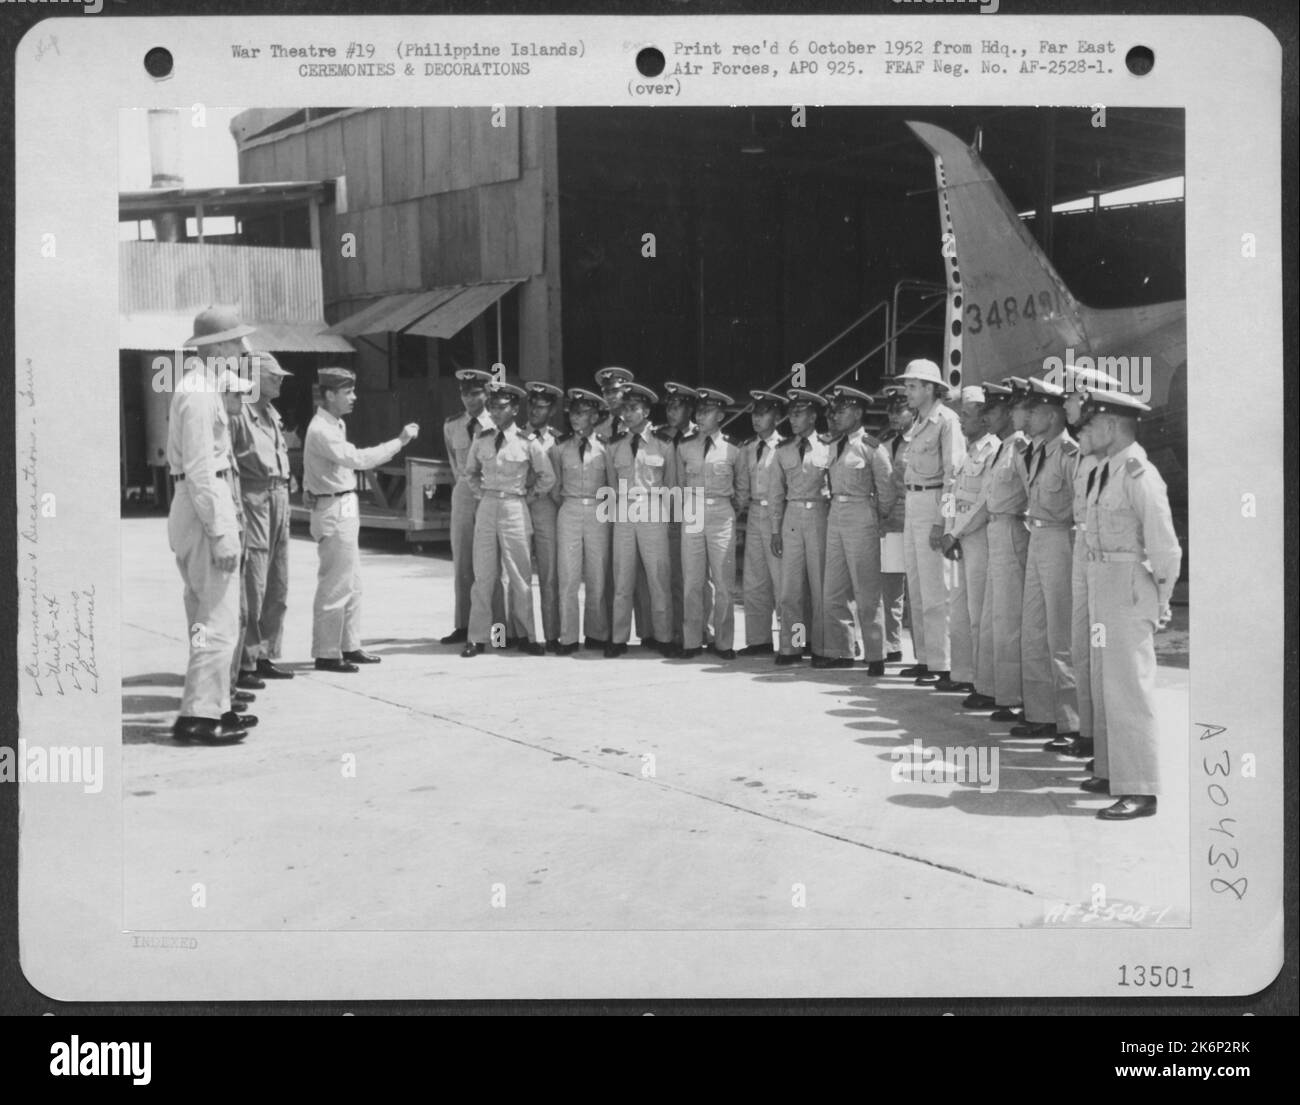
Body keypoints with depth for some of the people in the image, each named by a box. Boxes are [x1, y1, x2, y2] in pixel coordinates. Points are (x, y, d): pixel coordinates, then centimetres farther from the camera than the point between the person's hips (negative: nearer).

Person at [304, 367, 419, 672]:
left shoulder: (335, 425, 14)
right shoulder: (322, 430, -18)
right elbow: (358, 458, -27)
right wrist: (400, 441, -25)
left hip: (345, 509, 10)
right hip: (334, 512, -10)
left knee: (351, 584, 15)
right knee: (334, 585, -4)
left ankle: (349, 646, 23)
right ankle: (326, 653, 3)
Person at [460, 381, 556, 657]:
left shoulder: (528, 442, -4)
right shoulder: (482, 440, 5)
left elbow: (548, 477, 5)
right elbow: (470, 471, 22)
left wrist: (528, 496, 3)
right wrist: (480, 494, 11)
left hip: (515, 508, -2)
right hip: (487, 507, 3)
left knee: (520, 575, 2)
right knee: (483, 575, 2)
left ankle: (524, 636, 10)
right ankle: (478, 637, 6)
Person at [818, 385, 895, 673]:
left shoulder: (871, 448, -9)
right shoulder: (833, 446, 10)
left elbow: (886, 488, -4)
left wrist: (879, 518, 4)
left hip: (861, 517, -7)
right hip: (835, 516, 7)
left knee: (866, 592, -3)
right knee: (832, 591, 9)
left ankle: (875, 657, 3)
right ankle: (839, 652, 18)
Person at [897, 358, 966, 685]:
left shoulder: (946, 419, -9)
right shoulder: (916, 423, 16)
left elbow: (953, 471, -14)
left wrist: (942, 520, -19)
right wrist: (905, 509, 10)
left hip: (934, 503, -9)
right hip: (912, 504, 9)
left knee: (935, 591, -7)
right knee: (916, 589, 11)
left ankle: (942, 664, -3)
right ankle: (924, 657, 18)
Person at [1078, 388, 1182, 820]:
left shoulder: (1139, 475, -16)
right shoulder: (1106, 469, 11)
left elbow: (1165, 548, -15)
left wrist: (1160, 602, -6)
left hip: (1130, 586, -10)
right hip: (1103, 585, 10)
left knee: (1129, 688, -7)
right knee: (1105, 687, 17)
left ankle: (1140, 791, -2)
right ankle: (1120, 772, 29)